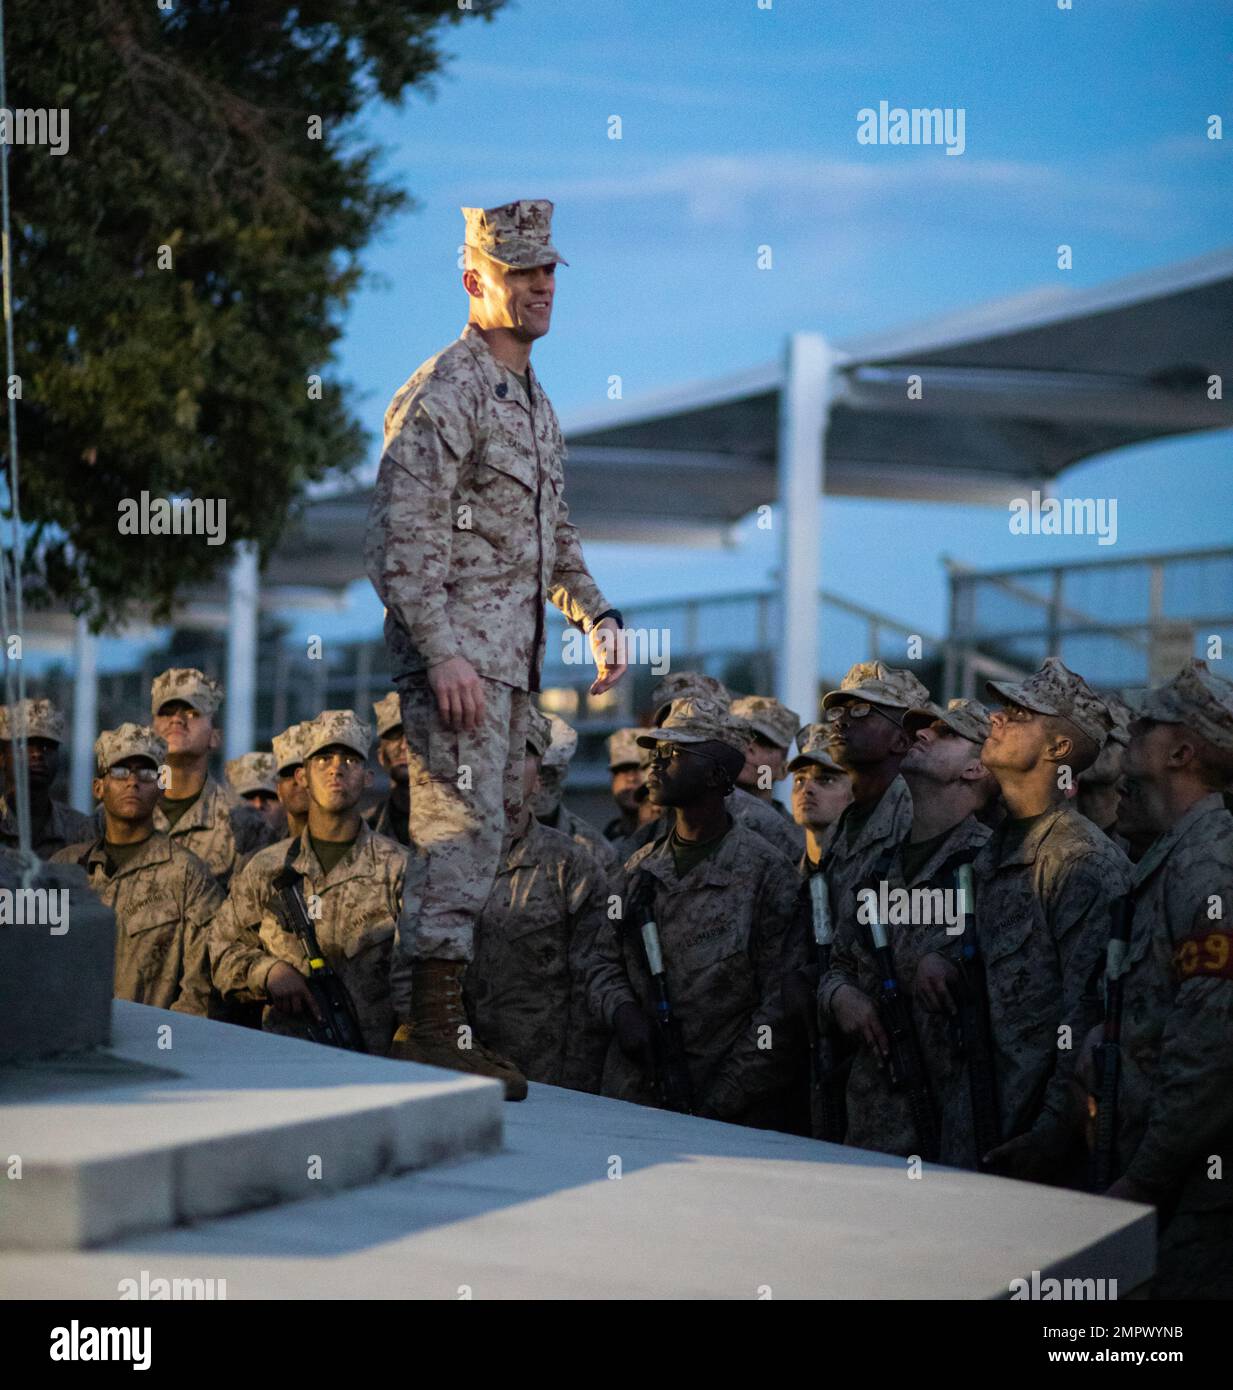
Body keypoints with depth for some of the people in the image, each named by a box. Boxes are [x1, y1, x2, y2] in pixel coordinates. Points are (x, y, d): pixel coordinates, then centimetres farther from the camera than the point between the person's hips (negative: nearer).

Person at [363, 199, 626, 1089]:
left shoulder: (536, 401, 17)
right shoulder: (443, 395, -12)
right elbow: (401, 537, -18)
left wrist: (597, 617, 15)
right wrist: (444, 653, -25)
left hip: (513, 655, 9)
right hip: (458, 653, -9)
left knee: (493, 827, 11)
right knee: (463, 829, -13)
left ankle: (451, 1024, 17)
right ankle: (436, 1035, -11)